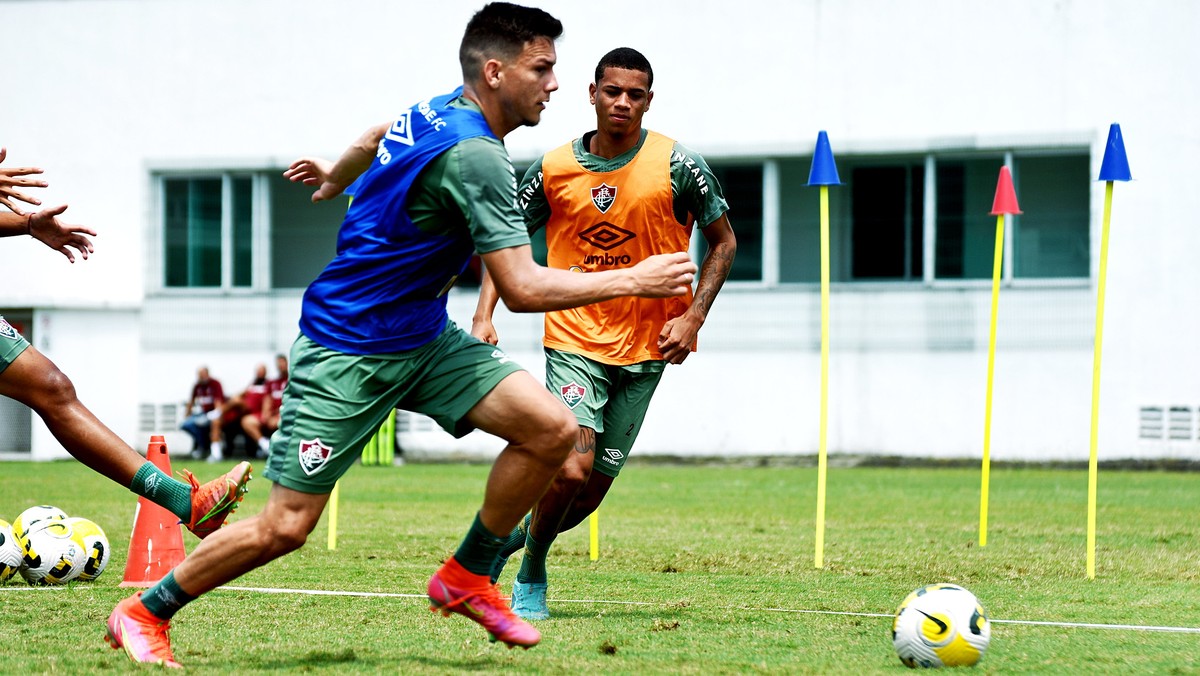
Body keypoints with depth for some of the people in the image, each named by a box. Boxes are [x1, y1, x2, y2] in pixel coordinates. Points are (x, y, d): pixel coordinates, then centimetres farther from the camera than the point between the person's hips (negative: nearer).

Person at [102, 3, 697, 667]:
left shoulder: (441, 110, 2)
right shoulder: (473, 156, -26)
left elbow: (377, 135, 26)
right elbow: (523, 289, -28)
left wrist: (334, 176, 47)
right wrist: (633, 281, -19)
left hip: (422, 338, 9)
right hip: (347, 352, -9)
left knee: (551, 428, -8)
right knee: (284, 528, -6)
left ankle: (467, 578, 8)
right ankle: (144, 613, 14)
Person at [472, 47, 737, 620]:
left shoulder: (676, 165, -6)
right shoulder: (554, 170, -2)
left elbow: (723, 242, 4)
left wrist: (693, 316, -7)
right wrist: (484, 314, -4)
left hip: (646, 346, 1)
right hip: (574, 339, -1)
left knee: (591, 491, 4)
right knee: (572, 470, -19)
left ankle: (516, 534, 35)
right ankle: (530, 579, 6)